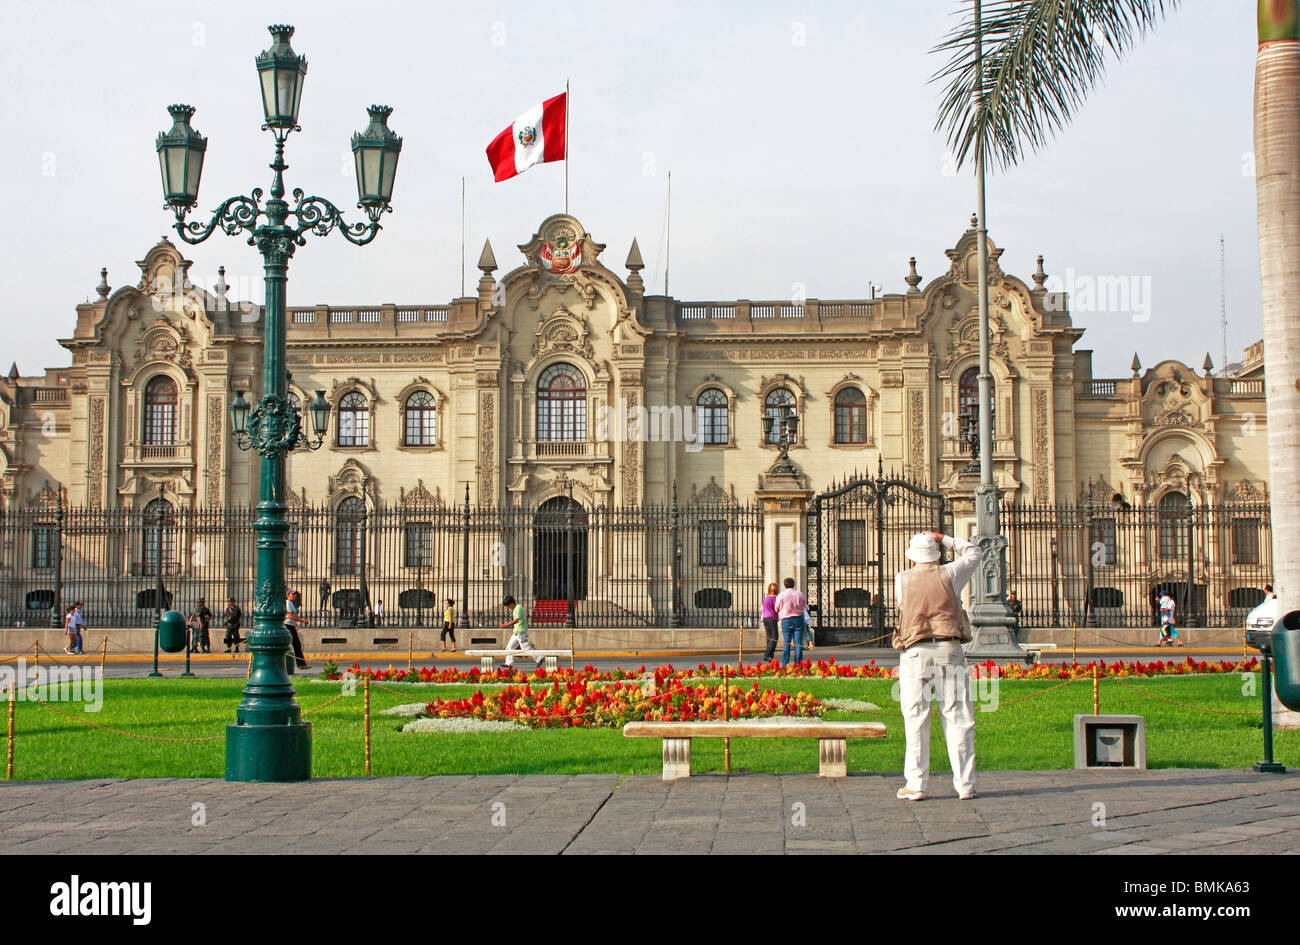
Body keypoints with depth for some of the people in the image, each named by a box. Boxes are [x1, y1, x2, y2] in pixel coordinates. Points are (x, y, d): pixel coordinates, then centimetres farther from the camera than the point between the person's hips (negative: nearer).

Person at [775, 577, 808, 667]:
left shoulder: (781, 595, -4)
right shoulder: (800, 594, 3)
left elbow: (777, 609, 3)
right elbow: (805, 606, 12)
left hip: (786, 620, -1)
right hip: (798, 619, 1)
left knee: (786, 643, 2)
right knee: (798, 642, 1)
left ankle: (785, 664, -1)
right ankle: (798, 664, -2)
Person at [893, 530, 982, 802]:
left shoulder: (901, 580, 6)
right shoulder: (949, 574, 6)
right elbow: (973, 553, 24)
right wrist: (943, 538, 30)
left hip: (916, 654, 0)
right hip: (949, 651, 0)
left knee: (916, 721, 2)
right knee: (958, 720, 3)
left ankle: (916, 785, 1)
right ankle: (965, 784, 5)